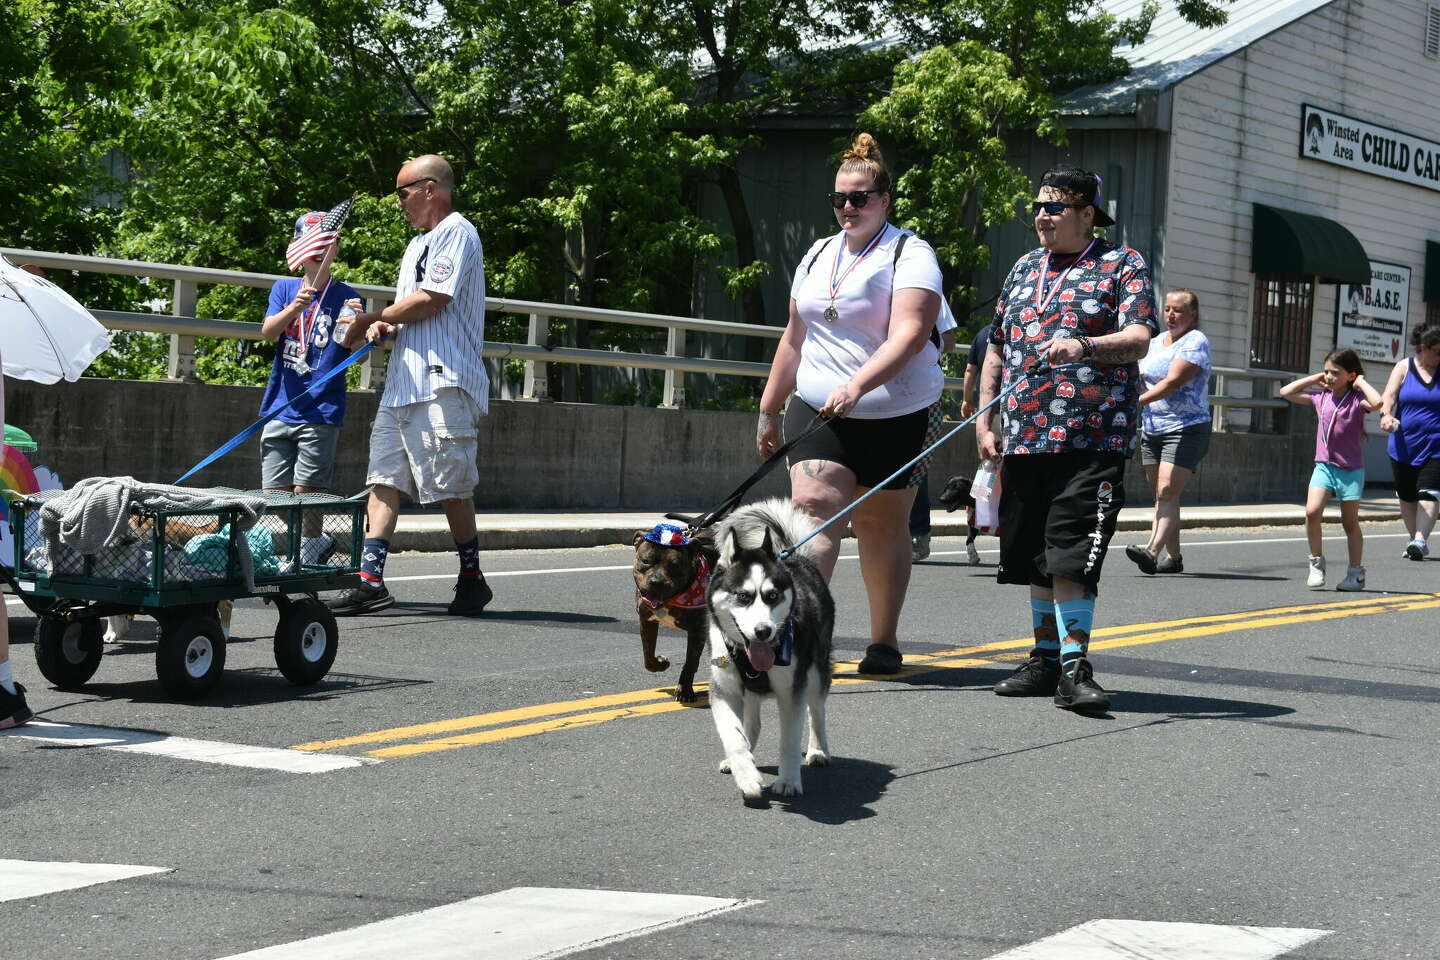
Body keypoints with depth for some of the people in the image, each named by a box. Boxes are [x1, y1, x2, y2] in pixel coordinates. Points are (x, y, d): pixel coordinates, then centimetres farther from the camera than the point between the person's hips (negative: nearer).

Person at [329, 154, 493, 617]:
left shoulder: (457, 233, -6)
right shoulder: (419, 243, 25)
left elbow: (431, 301, -15)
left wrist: (372, 318, -2)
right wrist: (383, 326, 3)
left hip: (444, 383, -10)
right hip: (403, 383, 10)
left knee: (452, 487, -3)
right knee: (384, 478, 0)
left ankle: (472, 579, 10)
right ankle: (370, 579, -4)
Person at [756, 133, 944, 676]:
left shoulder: (910, 255, -6)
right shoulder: (818, 257, 15)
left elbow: (910, 334, -20)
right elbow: (795, 337, 23)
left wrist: (857, 385, -33)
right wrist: (769, 410, 22)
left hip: (895, 415, -4)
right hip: (817, 409, 4)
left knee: (882, 525, 6)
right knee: (813, 508, -14)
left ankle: (883, 642, 19)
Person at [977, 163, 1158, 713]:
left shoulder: (1122, 266, 0)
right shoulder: (1024, 269, 18)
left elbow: (1139, 338, -14)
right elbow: (997, 351, 23)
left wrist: (1085, 346, -34)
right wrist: (983, 420, 14)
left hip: (1091, 438, -6)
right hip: (1025, 439, 6)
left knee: (1071, 555, -14)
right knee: (1036, 556, 11)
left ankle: (1074, 668, -12)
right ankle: (1046, 658, 21)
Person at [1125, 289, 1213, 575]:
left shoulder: (1195, 342, -7)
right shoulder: (1155, 342, 17)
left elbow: (1173, 382, -19)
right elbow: (1139, 377, 20)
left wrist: (1136, 402, -25)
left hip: (1186, 430, -8)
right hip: (1151, 430, 8)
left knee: (1167, 492, -19)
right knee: (1161, 495, 7)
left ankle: (1152, 551, -32)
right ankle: (1173, 557, 14)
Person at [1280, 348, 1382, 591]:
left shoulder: (1357, 400, -9)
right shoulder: (1321, 398, 5)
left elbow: (1377, 403, -32)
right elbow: (1286, 392, 10)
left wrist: (1361, 382, -17)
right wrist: (1314, 379, 6)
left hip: (1351, 470, -3)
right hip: (1324, 465, 3)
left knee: (1350, 522, 7)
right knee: (1312, 512, -17)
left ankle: (1356, 572, 19)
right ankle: (1316, 564, -3)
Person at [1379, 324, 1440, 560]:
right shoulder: (1404, 368, 2)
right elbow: (1389, 395, -8)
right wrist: (1386, 415, -29)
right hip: (1404, 446, 2)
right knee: (1407, 497, 10)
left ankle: (1420, 540, -22)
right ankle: (1414, 538, 23)